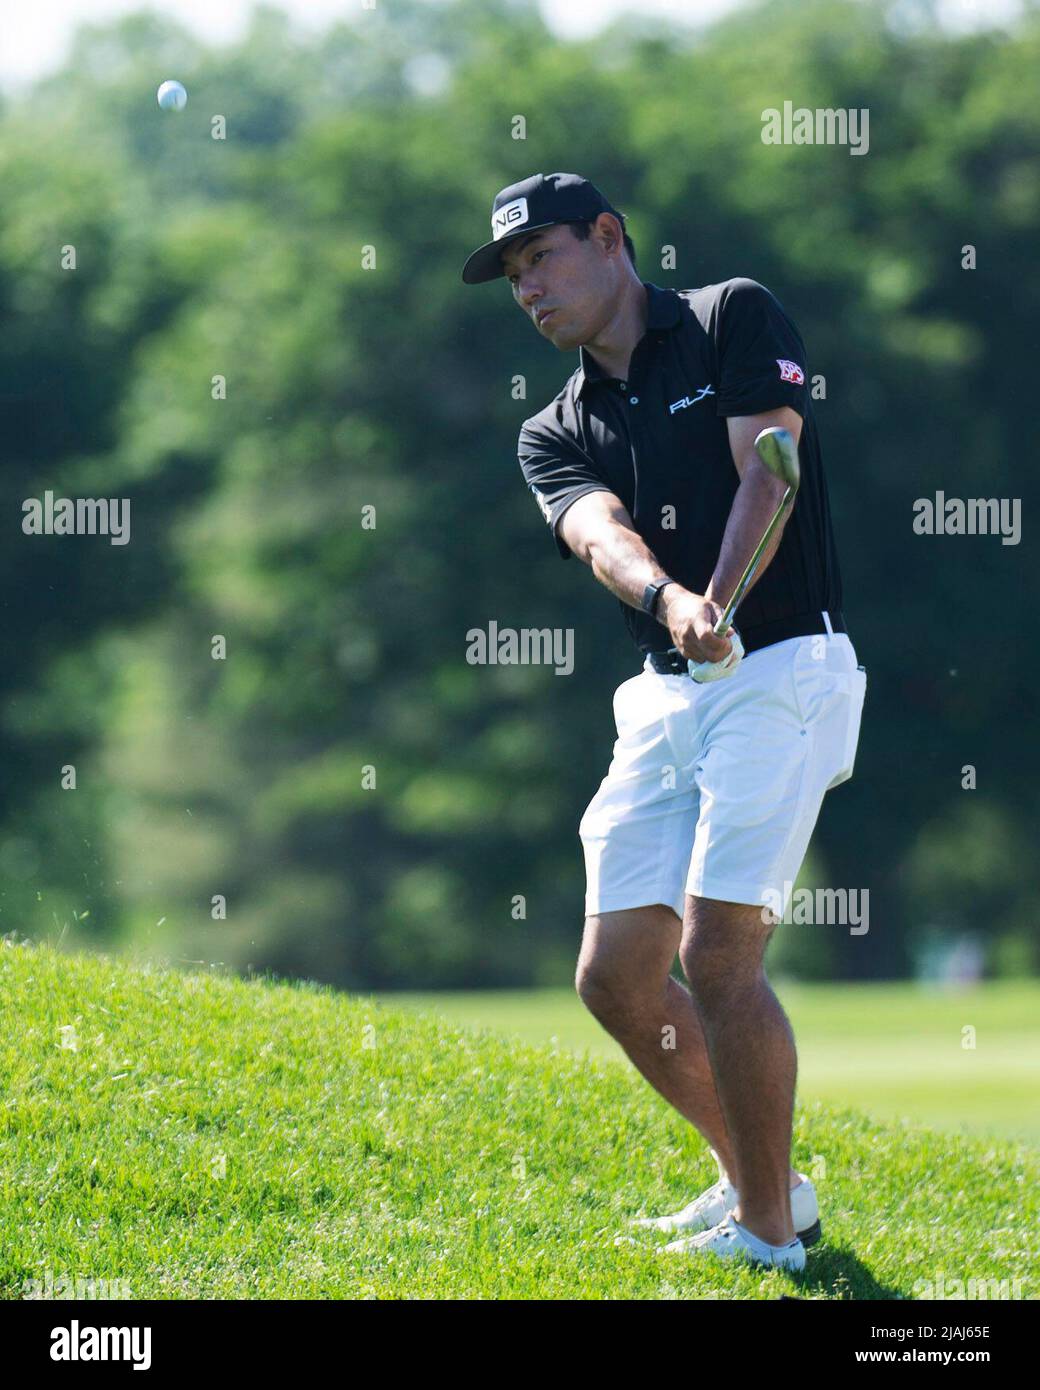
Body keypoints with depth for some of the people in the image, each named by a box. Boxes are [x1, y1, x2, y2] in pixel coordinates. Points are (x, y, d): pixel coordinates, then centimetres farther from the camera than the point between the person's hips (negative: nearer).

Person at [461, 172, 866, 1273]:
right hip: (662, 696, 7)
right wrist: (668, 600, -31)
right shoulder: (556, 431, 13)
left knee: (717, 955, -15)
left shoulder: (733, 319, 1)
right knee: (616, 975, 5)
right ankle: (758, 1182, 24)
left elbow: (768, 467, -13)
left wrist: (720, 607, -29)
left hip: (779, 672, -7)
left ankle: (769, 1233, -6)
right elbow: (599, 531, -8)